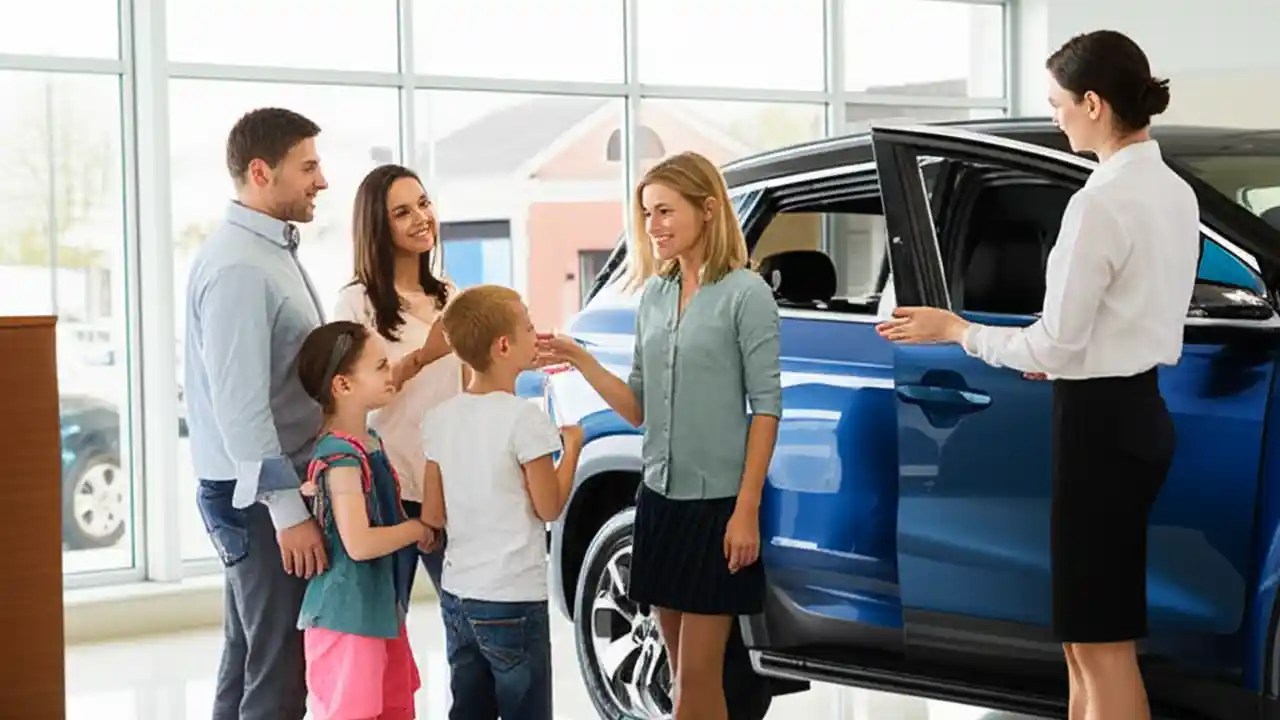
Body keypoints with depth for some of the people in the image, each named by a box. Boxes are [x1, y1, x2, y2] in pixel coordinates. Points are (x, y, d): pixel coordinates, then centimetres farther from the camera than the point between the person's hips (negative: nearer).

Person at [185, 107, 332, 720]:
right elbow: (239, 403, -23)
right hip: (259, 494, -10)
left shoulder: (272, 251, 13)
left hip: (273, 485, 10)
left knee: (246, 667, 15)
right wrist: (287, 508, -23)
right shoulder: (238, 267, -19)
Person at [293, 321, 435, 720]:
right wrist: (416, 529, -12)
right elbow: (359, 544, -26)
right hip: (348, 613, -10)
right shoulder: (340, 455, -21)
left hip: (381, 607, 10)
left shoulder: (370, 440, 7)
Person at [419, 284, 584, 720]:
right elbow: (549, 507, -8)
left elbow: (432, 515, 7)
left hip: (456, 595, 7)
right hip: (513, 600, -6)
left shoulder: (440, 419, 4)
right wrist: (572, 446, 4)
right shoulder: (523, 418, -15)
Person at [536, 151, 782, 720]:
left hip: (717, 503, -6)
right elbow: (639, 410, 10)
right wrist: (581, 362, -4)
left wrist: (747, 509, -15)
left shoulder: (745, 293, -9)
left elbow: (766, 406, -10)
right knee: (683, 673, 11)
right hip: (659, 499, 6)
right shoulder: (653, 295, 9)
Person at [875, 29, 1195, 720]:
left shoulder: (1101, 202, -19)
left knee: (1101, 642, -3)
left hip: (1100, 421, -10)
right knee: (1089, 633, 15)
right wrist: (1063, 357, 19)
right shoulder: (1173, 192, 9)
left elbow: (1056, 344, -17)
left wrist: (956, 331, -4)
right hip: (1140, 410, 10)